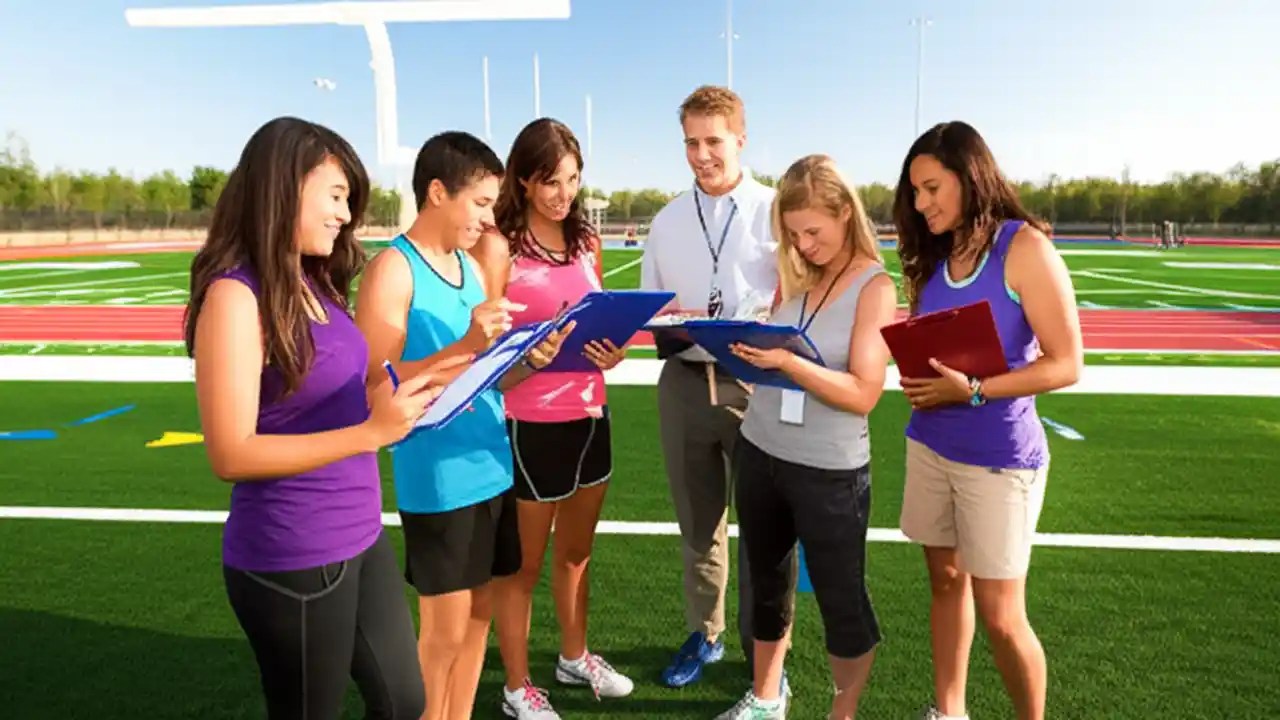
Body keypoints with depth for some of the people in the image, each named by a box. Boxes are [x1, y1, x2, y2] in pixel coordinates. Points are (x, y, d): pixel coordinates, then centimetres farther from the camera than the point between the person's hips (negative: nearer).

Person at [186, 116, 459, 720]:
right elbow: (231, 454, -22)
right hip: (292, 559, -8)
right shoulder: (236, 295, -18)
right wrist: (371, 434, -27)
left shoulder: (314, 284, 6)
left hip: (360, 538, 8)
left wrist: (425, 378, 3)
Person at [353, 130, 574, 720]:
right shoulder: (392, 270, -12)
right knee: (444, 629, 6)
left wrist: (528, 362, -6)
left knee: (479, 615, 17)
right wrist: (467, 345, -26)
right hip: (436, 480, -7)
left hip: (490, 468, 7)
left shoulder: (471, 265, 10)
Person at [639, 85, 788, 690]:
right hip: (684, 383, 4)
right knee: (698, 523, 17)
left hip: (757, 383, -4)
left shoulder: (777, 211, -3)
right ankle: (704, 634, 36)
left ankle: (765, 648, 26)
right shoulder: (666, 221, 10)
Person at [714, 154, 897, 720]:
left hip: (829, 470, -5)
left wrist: (786, 361, -29)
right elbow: (773, 354, 9)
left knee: (841, 598, 9)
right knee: (767, 582, 20)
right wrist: (750, 349, -12)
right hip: (758, 452, 6)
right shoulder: (792, 274, 4)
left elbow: (862, 394, -19)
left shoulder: (875, 287, -12)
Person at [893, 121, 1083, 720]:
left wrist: (973, 391, -23)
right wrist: (917, 377, -8)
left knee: (1000, 615, 2)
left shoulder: (1025, 249, -12)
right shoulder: (934, 255, 6)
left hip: (999, 458, -6)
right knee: (946, 581, 16)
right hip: (929, 445, 6)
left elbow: (1065, 364, -14)